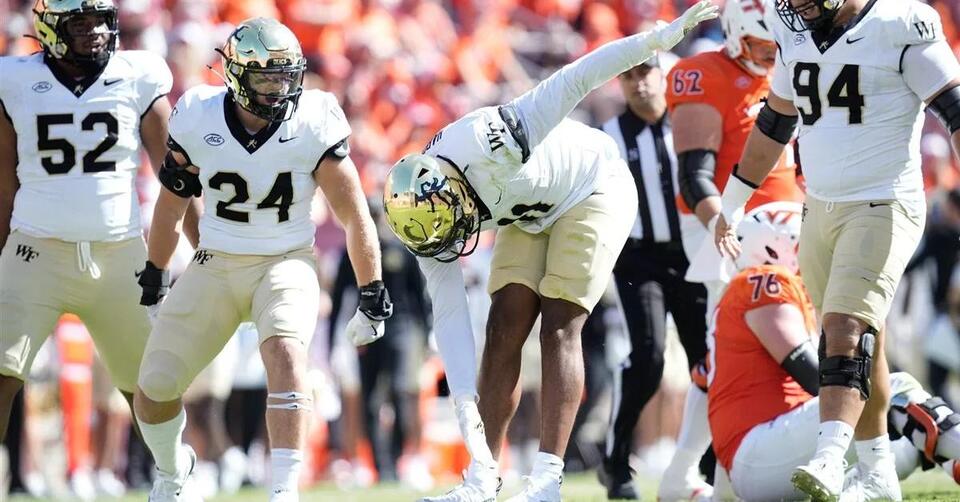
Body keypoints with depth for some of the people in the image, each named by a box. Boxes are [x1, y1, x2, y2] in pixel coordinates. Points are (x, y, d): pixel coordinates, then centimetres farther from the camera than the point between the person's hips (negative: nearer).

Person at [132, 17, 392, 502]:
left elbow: (353, 214, -8)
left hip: (286, 263, -2)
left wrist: (372, 296, -6)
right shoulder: (199, 120, -9)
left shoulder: (312, 126, -15)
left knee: (286, 354, -32)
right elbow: (171, 203, 6)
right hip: (215, 266, 3)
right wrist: (154, 279, 13)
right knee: (154, 387, 2)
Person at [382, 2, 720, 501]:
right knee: (504, 328, -5)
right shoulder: (429, 215, -18)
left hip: (592, 189, -5)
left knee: (559, 326, -13)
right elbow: (449, 316, -13)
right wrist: (466, 407, -18)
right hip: (530, 214, 6)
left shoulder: (488, 144, -38)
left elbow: (577, 80, -33)